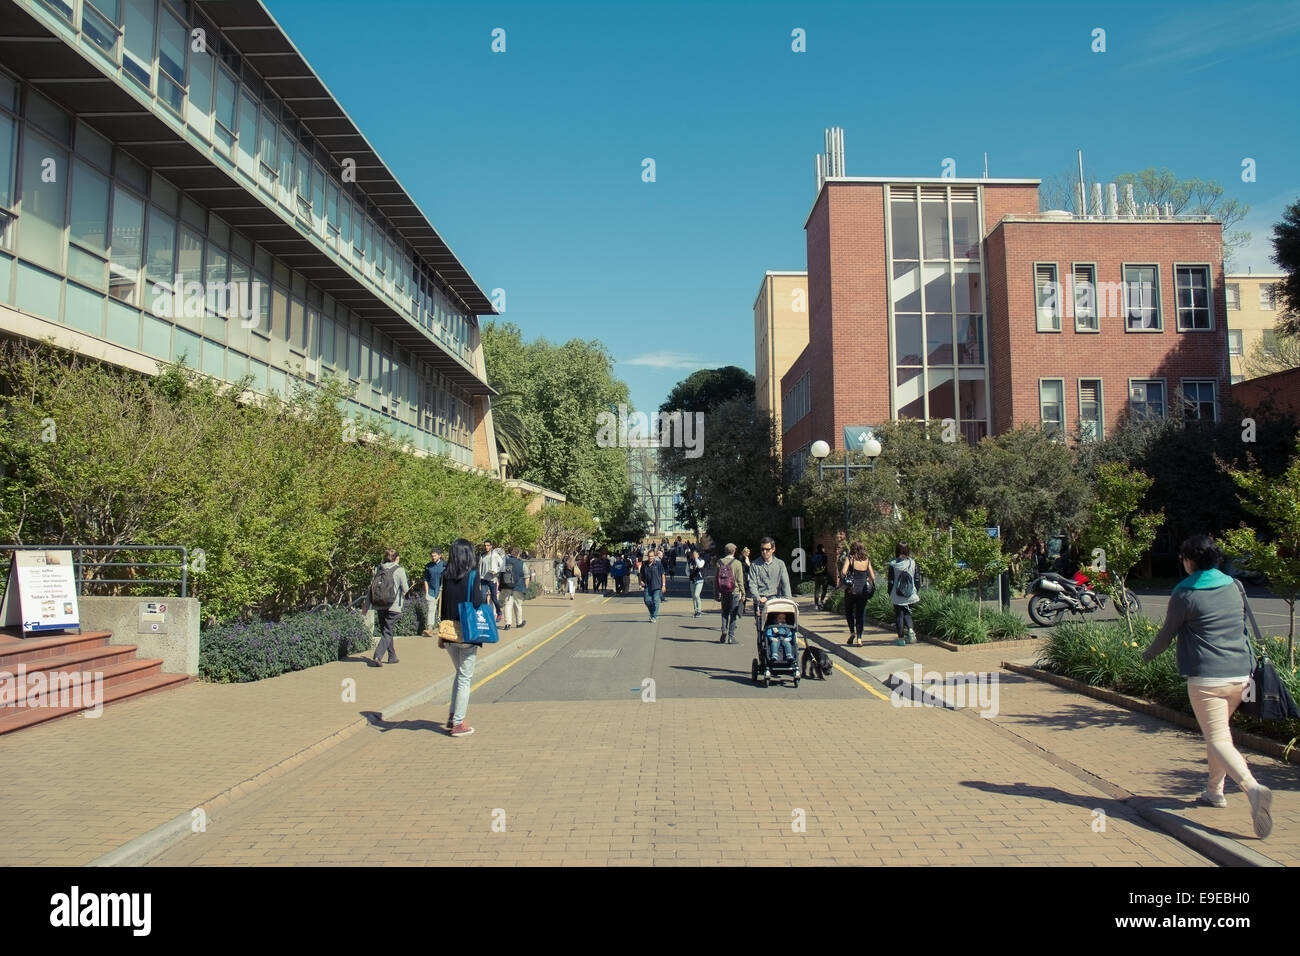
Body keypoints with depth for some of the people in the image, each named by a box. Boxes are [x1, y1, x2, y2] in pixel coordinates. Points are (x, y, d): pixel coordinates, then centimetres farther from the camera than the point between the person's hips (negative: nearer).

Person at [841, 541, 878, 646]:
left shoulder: (850, 559, -5)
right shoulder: (867, 560, 5)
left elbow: (843, 572, -17)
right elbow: (872, 577, 3)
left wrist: (845, 580, 1)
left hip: (851, 590, -2)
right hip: (864, 590, 3)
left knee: (848, 611, 18)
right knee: (861, 613, 8)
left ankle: (852, 632, 4)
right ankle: (859, 639, 3)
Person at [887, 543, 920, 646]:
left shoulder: (893, 565, -8)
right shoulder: (912, 563, -2)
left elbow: (891, 581, -3)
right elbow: (916, 579, 5)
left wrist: (890, 594, 6)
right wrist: (916, 592, 15)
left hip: (897, 596, -2)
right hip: (910, 595, 2)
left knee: (899, 615, 6)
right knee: (907, 613, 18)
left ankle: (901, 638, 7)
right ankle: (910, 629, -7)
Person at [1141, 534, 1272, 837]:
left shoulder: (1184, 595, -7)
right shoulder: (1234, 586, 9)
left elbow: (1166, 635, 3)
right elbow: (1245, 626, 22)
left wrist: (1148, 654, 21)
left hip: (1206, 677, -6)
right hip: (1240, 674, 7)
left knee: (1218, 739, -8)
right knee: (1220, 730, 22)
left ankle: (1253, 788, -30)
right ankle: (1215, 790, 28)